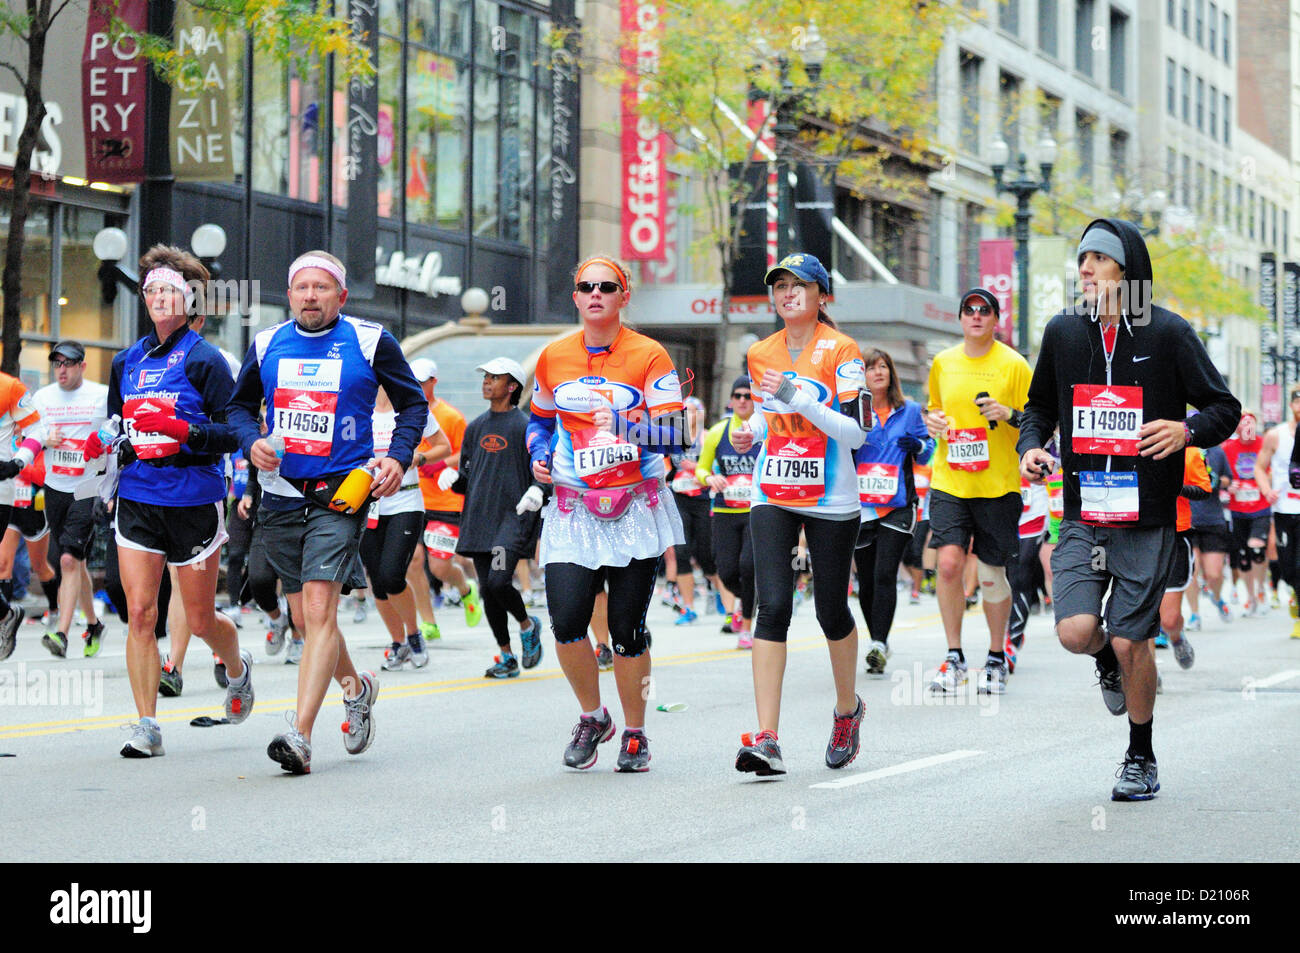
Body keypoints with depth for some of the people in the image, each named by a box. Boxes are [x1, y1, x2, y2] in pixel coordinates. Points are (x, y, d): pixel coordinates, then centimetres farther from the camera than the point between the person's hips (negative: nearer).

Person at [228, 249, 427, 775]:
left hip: (340, 494, -5)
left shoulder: (370, 342, -1)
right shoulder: (267, 344, 8)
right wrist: (252, 442, -1)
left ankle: (300, 734, -23)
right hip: (282, 494, 5)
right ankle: (355, 687, 41)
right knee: (305, 619, 12)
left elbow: (413, 403, 9)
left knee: (319, 609, -17)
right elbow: (240, 405, 20)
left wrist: (398, 457, -6)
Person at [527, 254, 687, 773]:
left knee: (627, 627, 0)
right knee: (566, 619, -13)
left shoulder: (649, 356, -3)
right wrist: (540, 457, 3)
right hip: (573, 510, 2)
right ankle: (593, 718, 12)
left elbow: (675, 436, -8)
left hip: (637, 506, -2)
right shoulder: (553, 357, 7)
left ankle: (634, 733, 20)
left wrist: (627, 424, -26)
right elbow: (541, 419, 23)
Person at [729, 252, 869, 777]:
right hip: (773, 498, 3)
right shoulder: (761, 355, 8)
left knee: (832, 611, 6)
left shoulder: (840, 351, -8)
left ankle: (847, 710, 35)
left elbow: (856, 433, -15)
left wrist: (798, 398, -24)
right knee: (772, 607, -11)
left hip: (832, 502, -3)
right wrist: (751, 434, 2)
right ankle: (767, 740, -18)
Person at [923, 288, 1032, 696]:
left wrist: (1008, 414, -18)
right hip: (949, 482, 2)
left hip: (998, 485, -2)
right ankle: (954, 657, -2)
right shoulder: (942, 363, 9)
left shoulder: (1013, 364, -2)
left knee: (992, 574, 4)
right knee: (949, 562, -13)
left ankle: (997, 658, 21)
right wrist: (933, 422, 2)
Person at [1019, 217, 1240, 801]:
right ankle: (1108, 663, 25)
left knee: (1129, 641, -2)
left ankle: (1141, 758, 19)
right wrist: (1030, 445, 1)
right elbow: (1041, 404, 21)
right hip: (1082, 516, 3)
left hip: (1146, 519, -3)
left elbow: (1225, 408, 0)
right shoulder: (1063, 333, 6)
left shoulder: (1168, 333, -4)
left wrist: (1187, 431, -20)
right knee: (1075, 632, -14)